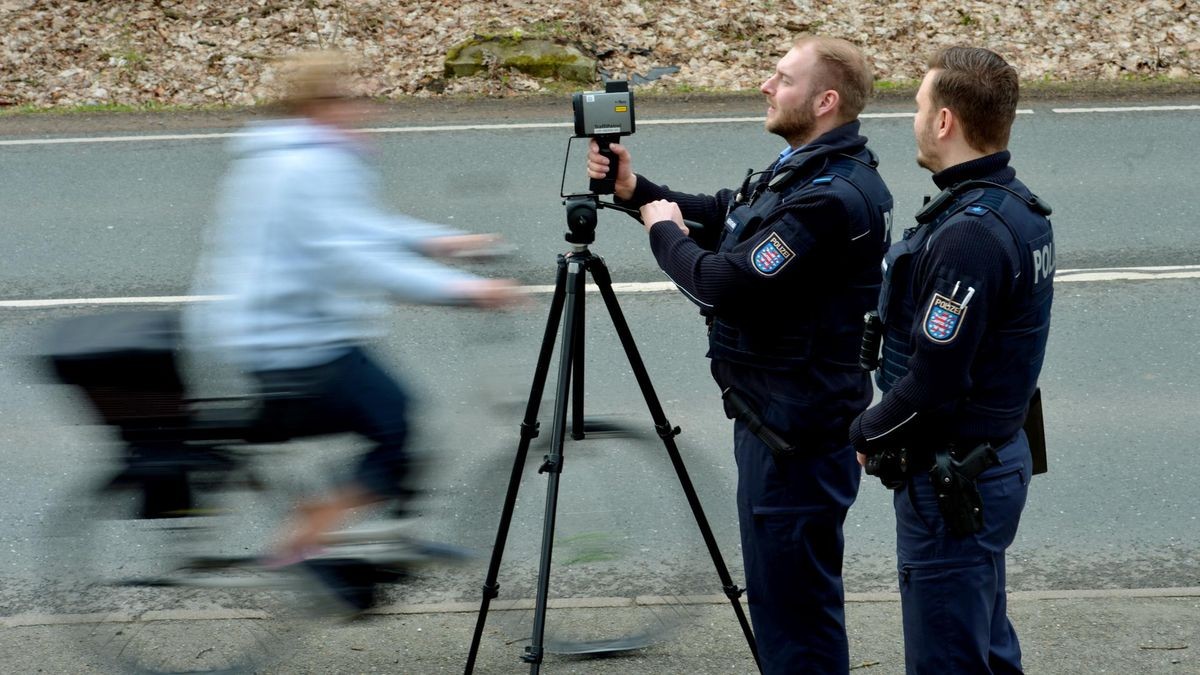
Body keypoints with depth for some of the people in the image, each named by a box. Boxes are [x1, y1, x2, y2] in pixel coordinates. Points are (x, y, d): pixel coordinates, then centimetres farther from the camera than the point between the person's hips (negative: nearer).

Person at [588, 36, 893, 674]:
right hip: (775, 415, 11)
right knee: (782, 591, 21)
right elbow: (719, 215, 19)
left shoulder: (835, 199, -25)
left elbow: (727, 285, -25)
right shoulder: (800, 169, 10)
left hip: (796, 434, -11)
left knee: (792, 600, -4)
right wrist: (634, 190, 4)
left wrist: (665, 232, -8)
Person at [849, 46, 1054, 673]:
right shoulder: (1019, 209, 7)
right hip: (997, 457, 10)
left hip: (947, 479, -10)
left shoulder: (969, 234, -25)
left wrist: (868, 434, -8)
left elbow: (933, 379, -26)